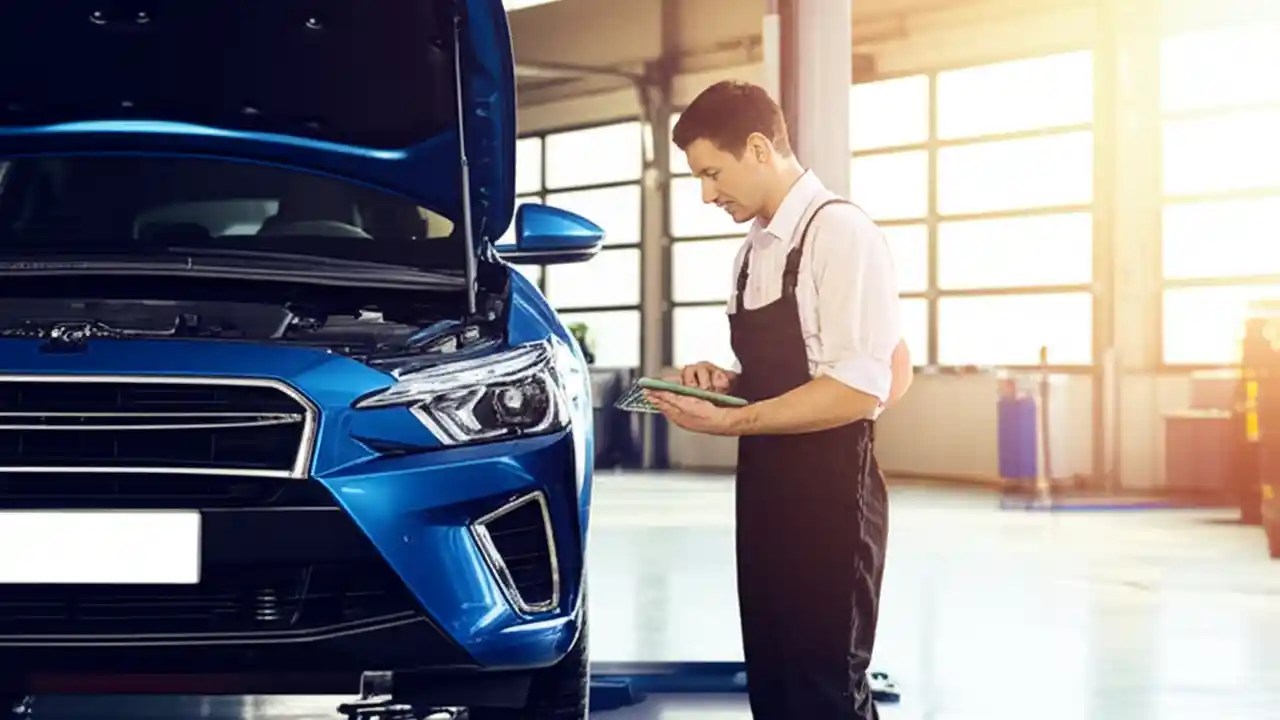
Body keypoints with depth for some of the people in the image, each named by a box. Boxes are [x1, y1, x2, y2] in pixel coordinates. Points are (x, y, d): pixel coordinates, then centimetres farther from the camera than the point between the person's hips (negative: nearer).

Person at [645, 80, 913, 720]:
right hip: (766, 491, 9)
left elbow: (859, 389, -21)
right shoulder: (755, 250, 12)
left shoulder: (839, 234, -14)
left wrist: (729, 421, -21)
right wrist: (725, 383, 1)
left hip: (827, 495, -9)